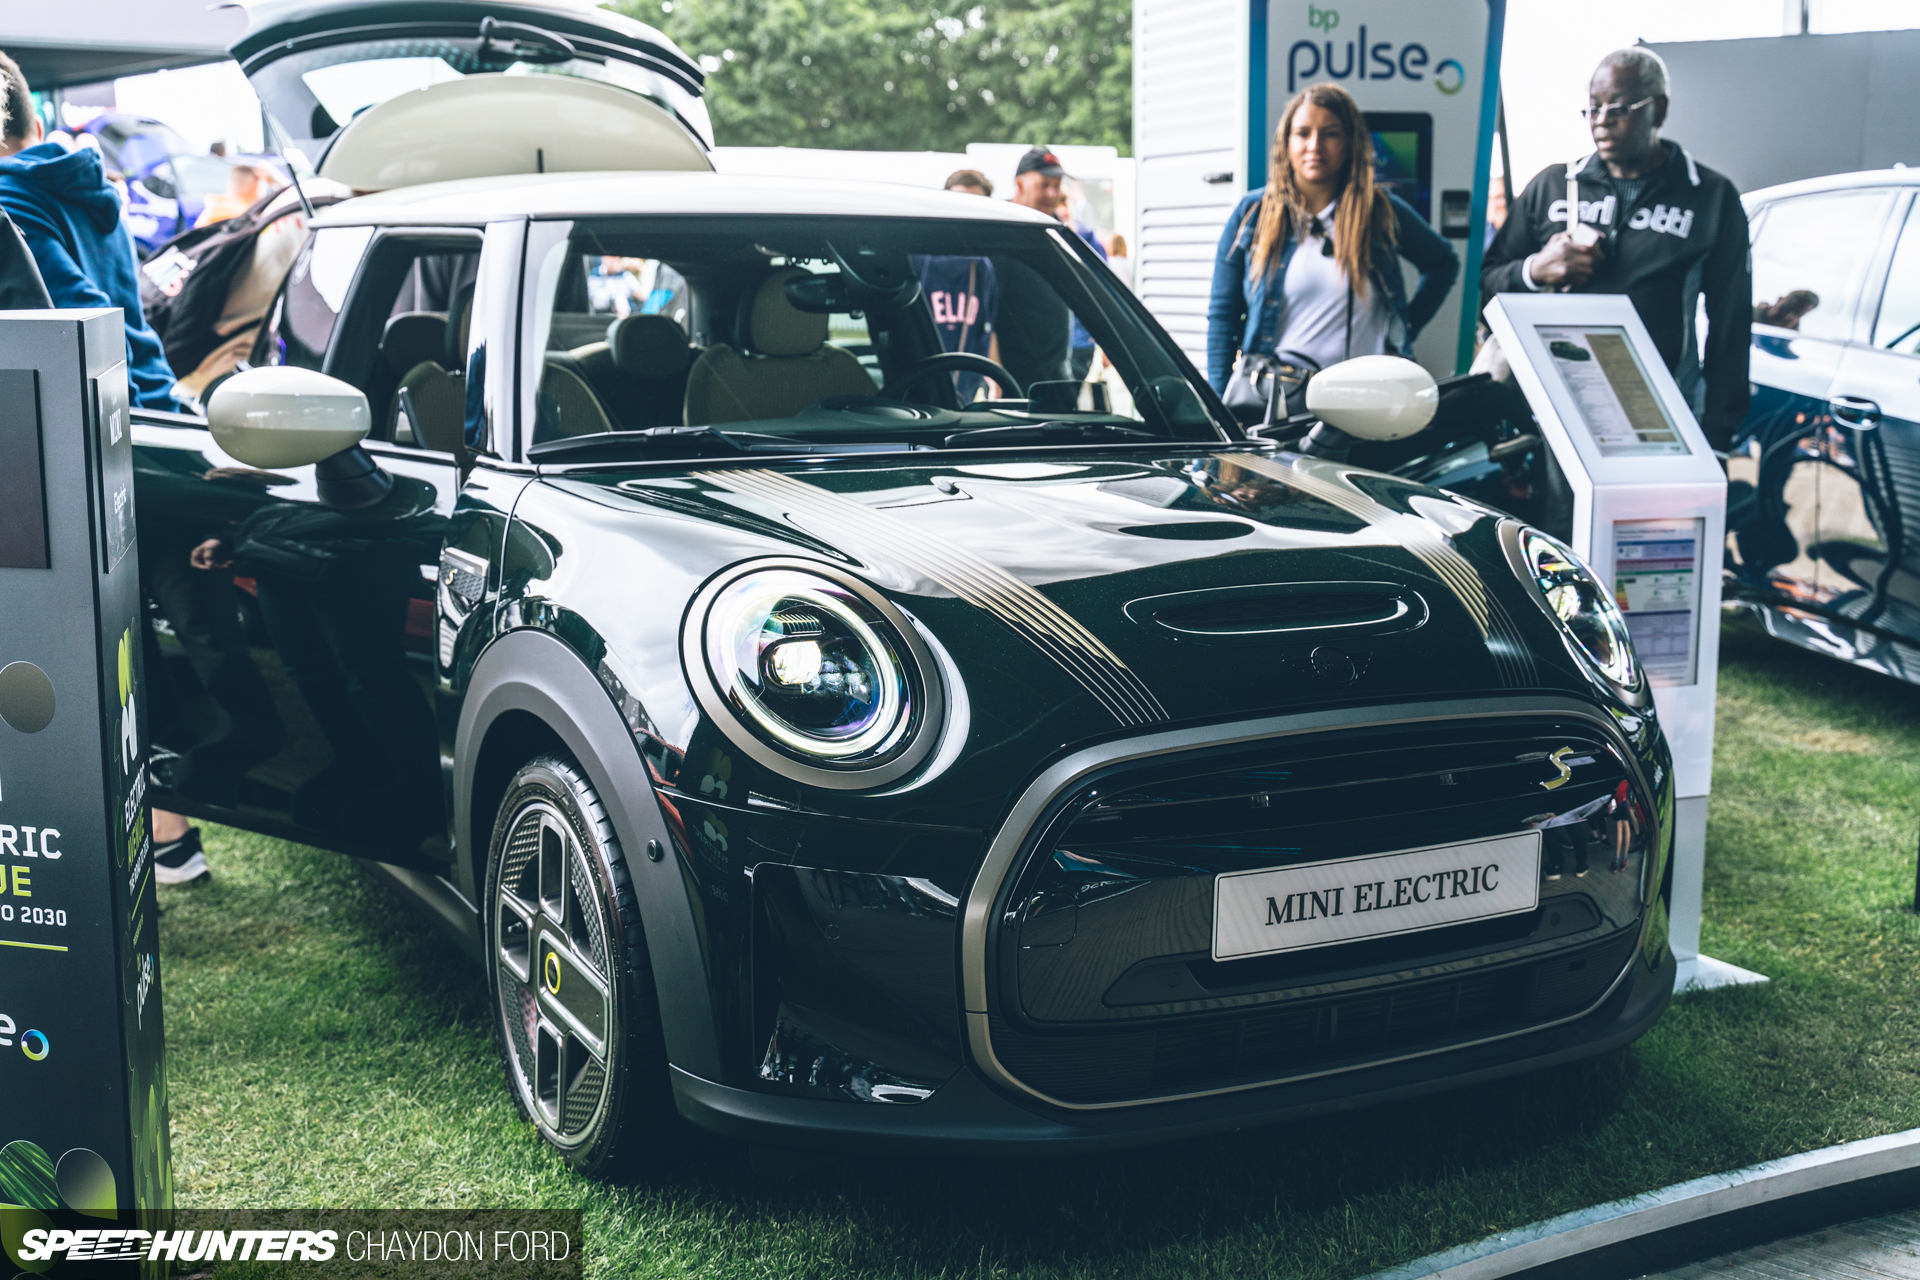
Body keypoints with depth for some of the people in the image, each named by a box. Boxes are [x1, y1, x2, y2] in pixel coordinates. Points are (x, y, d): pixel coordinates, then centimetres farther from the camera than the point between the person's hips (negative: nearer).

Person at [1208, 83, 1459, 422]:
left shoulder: (1381, 211, 12)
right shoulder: (1252, 213, 10)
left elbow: (1444, 263, 29)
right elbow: (1222, 314, 11)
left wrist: (1406, 328, 16)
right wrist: (1220, 404, 2)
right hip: (1271, 397, -1)